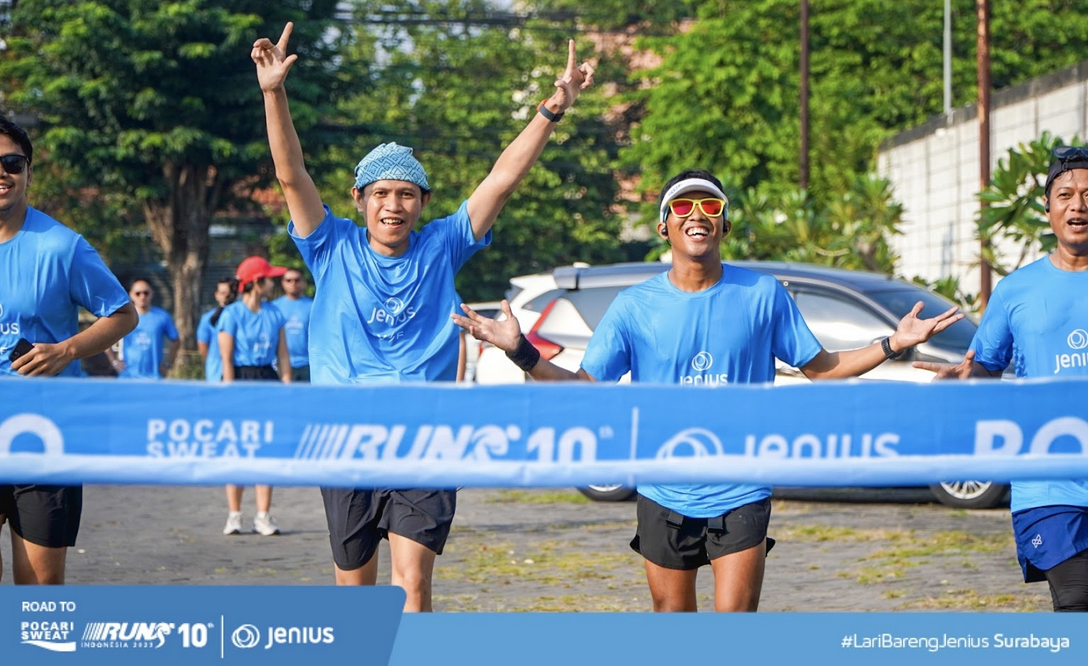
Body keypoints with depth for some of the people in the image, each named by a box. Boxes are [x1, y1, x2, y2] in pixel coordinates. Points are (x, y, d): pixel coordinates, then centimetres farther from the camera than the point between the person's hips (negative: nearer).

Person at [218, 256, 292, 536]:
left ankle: (263, 516, 2)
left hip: (267, 379, 4)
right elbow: (226, 358, -8)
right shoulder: (232, 314, -5)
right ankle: (234, 515, 5)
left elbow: (283, 355, 10)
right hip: (241, 378, -4)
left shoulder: (274, 313, 9)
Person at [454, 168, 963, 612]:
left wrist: (892, 345, -3)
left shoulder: (763, 295, -1)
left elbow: (820, 367, 7)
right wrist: (520, 352, -16)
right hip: (664, 497, 1)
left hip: (740, 495, -1)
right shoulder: (634, 306, -1)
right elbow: (584, 388, -3)